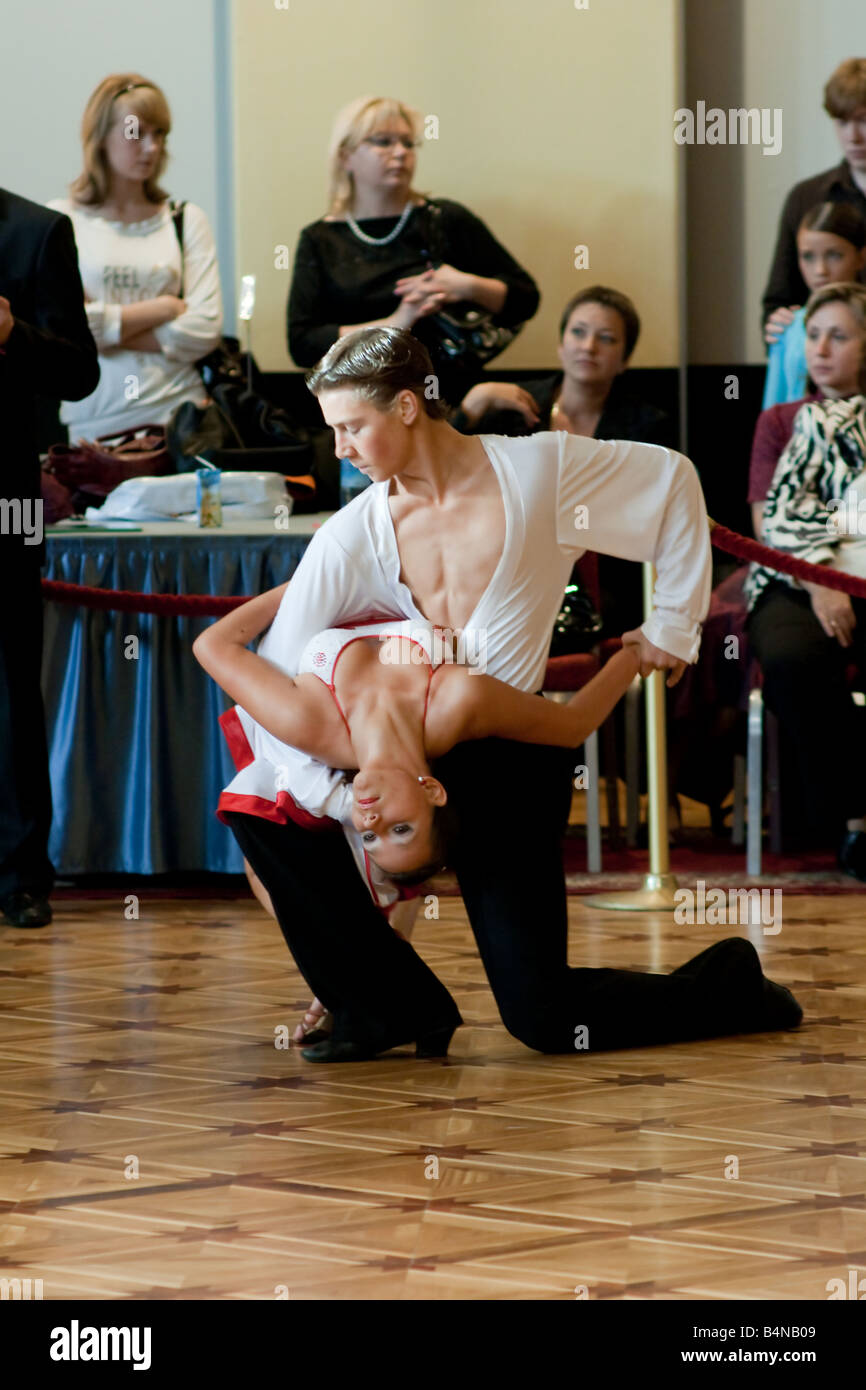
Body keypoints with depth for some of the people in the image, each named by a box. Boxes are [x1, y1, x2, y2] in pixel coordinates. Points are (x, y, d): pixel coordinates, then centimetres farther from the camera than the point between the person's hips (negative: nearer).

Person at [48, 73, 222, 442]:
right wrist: (163, 308, -2)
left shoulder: (187, 220, 9)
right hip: (93, 422, -1)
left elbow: (205, 331, 0)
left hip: (176, 412, 1)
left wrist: (109, 328, -4)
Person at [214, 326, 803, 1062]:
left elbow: (673, 478, 6)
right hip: (410, 749, 4)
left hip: (512, 759, -4)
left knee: (544, 1019, -7)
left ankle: (724, 987, 22)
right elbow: (277, 676, -5)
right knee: (263, 815, -18)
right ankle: (393, 1008, -5)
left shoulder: (536, 469, -7)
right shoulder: (352, 538, -1)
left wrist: (675, 623, 7)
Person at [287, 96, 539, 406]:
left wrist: (468, 286, -7)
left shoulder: (447, 220, 10)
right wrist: (394, 324, -11)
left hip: (451, 400, 0)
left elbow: (525, 299, 13)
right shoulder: (321, 241, 9)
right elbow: (301, 345, -1)